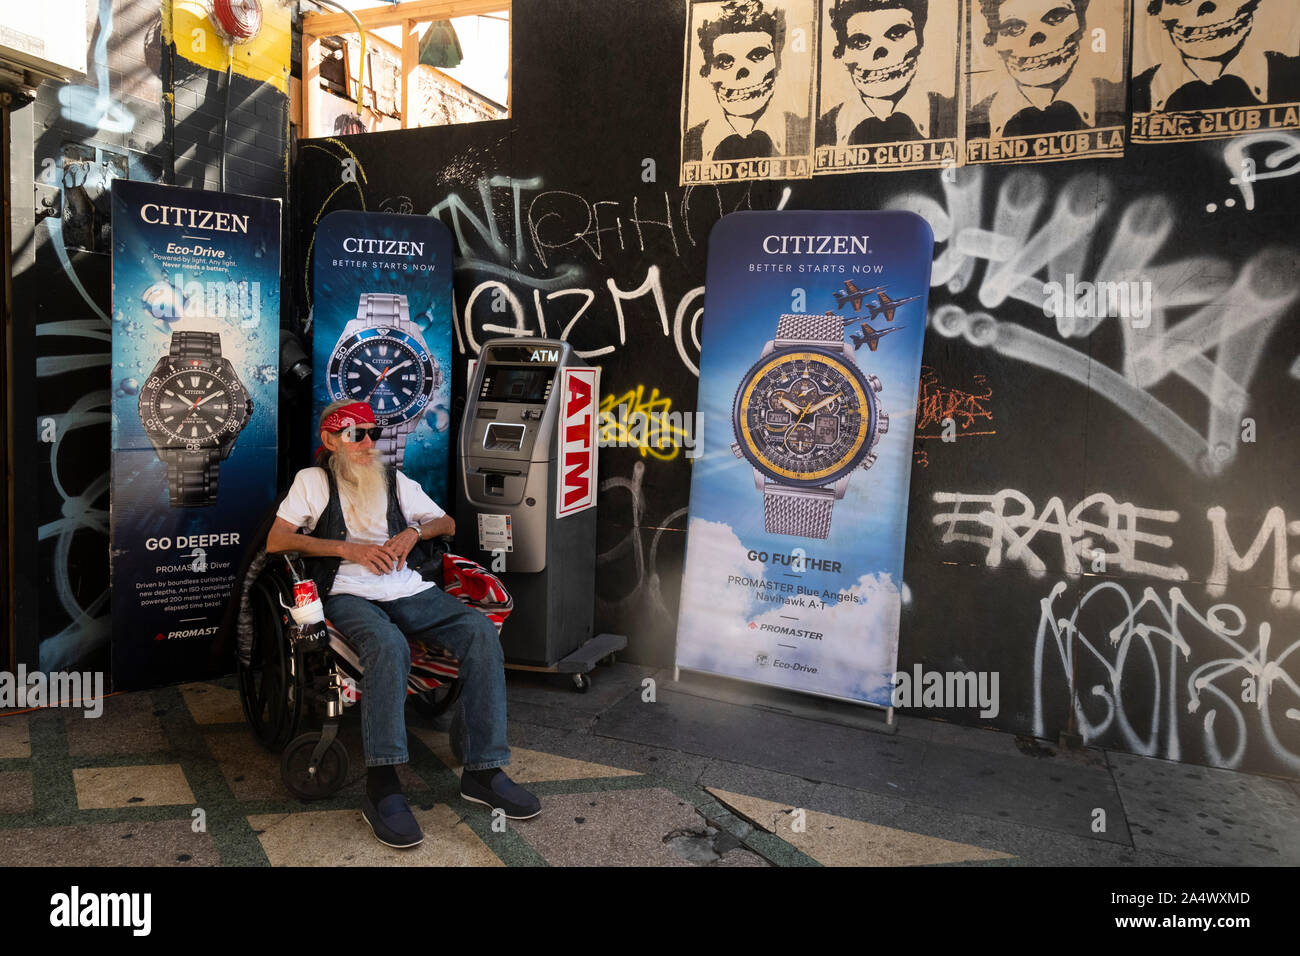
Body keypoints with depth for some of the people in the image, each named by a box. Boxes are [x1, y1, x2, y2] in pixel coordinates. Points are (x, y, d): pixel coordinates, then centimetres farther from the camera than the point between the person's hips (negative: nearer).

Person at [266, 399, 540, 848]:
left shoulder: (395, 481, 23)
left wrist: (414, 531, 4)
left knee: (481, 630, -24)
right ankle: (382, 788, -37)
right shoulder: (313, 481, 13)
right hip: (349, 594, -4)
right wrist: (350, 548, -8)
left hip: (408, 589, 4)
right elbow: (275, 541, 1)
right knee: (389, 644, -39)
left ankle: (483, 770, -23)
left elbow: (447, 523, 28)